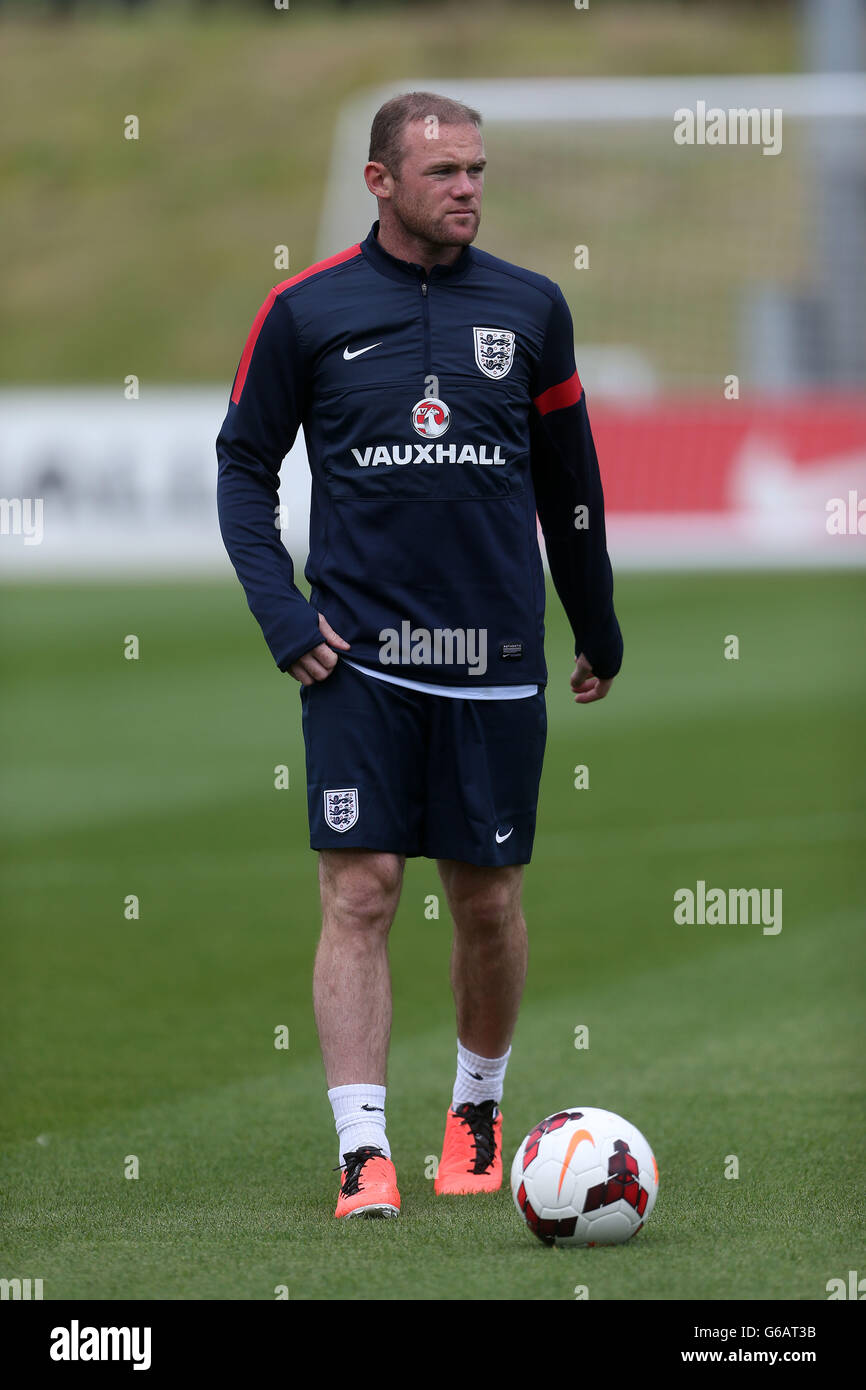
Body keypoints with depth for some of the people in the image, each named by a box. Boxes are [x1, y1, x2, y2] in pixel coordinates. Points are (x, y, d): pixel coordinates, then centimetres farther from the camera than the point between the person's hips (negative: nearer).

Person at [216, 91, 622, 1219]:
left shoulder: (529, 308, 6)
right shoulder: (307, 311, 0)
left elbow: (570, 478, 15)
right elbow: (244, 462, 7)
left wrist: (597, 627, 20)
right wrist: (284, 616, -3)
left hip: (496, 657, 2)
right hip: (360, 656, -2)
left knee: (488, 900, 7)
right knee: (360, 893, -9)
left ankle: (477, 1108, 29)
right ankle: (364, 1150, -10)